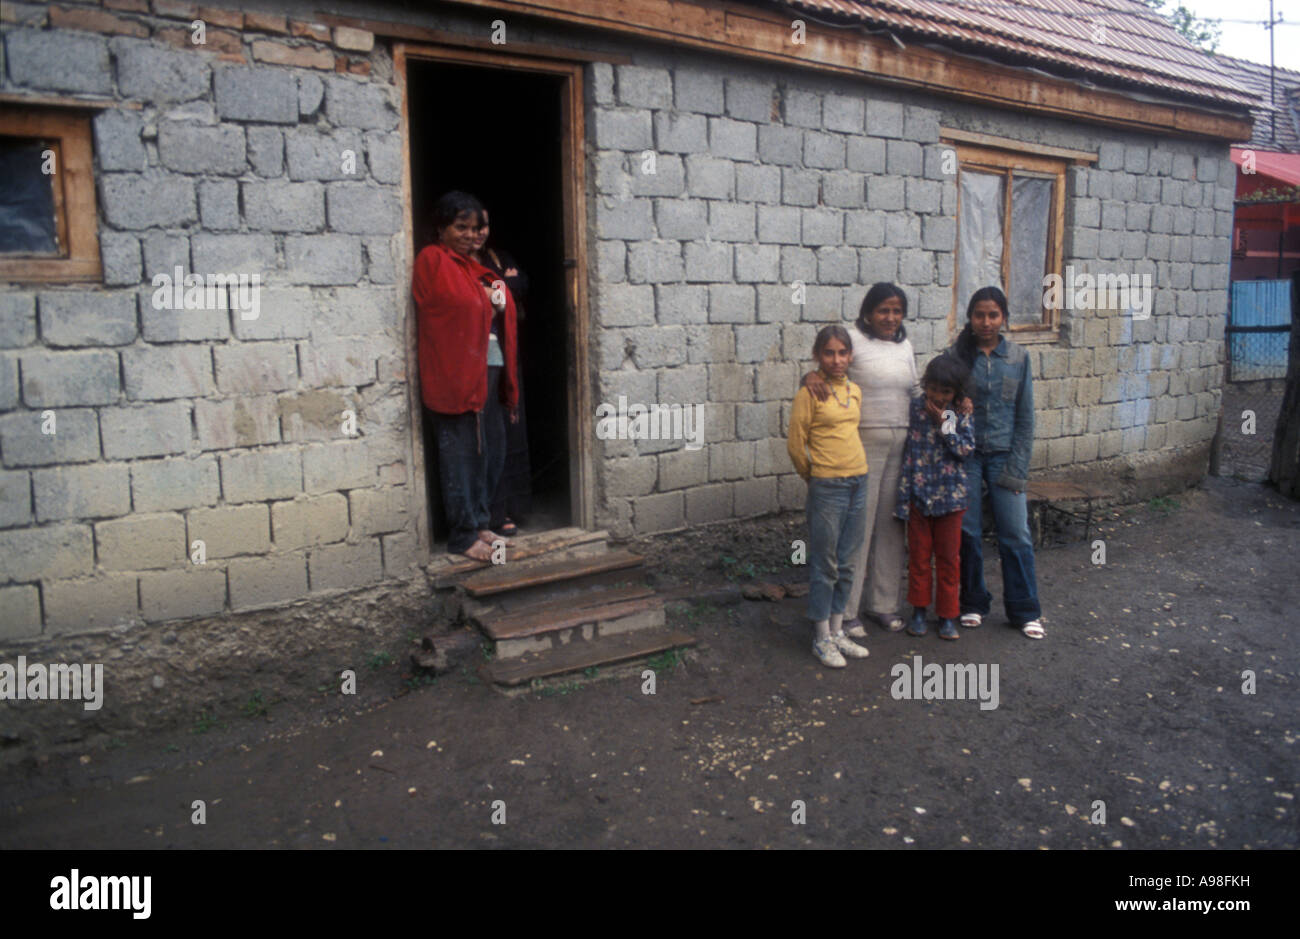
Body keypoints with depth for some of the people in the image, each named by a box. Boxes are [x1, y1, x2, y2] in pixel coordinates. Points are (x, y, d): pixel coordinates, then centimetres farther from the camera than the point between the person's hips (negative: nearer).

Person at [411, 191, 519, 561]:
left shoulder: (470, 265, 21)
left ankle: (477, 522, 24)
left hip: (486, 367, 9)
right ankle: (463, 534, 3)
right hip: (453, 369, -9)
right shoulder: (433, 260, -4)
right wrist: (487, 299, 0)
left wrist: (499, 298, 2)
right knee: (460, 452, -5)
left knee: (491, 448, 12)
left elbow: (502, 306, 21)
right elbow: (459, 305, -14)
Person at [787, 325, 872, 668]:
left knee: (847, 562, 13)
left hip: (858, 481, 6)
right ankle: (821, 639, 13)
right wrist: (815, 476, 4)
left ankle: (837, 631, 25)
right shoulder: (809, 393, -10)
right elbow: (796, 444, -8)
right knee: (825, 564, 2)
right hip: (827, 487, -6)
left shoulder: (855, 391, 9)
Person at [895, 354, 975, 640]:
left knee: (949, 557, 7)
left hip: (949, 495, 0)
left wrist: (944, 423, -16)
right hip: (918, 493, 0)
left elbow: (966, 448, -10)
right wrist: (903, 495, -1)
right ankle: (919, 609, 23)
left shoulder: (961, 415, -1)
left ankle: (948, 615, 18)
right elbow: (904, 449, 1)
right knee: (918, 554, 9)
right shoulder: (914, 408, -2)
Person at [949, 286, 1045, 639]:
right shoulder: (956, 355, -2)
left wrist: (1017, 467, -4)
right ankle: (973, 603, 22)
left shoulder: (1018, 357, 1)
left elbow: (1025, 417, 3)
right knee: (966, 532, 5)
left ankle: (1025, 611, 15)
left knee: (1016, 535, 2)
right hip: (965, 454, 0)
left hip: (1004, 454, 1)